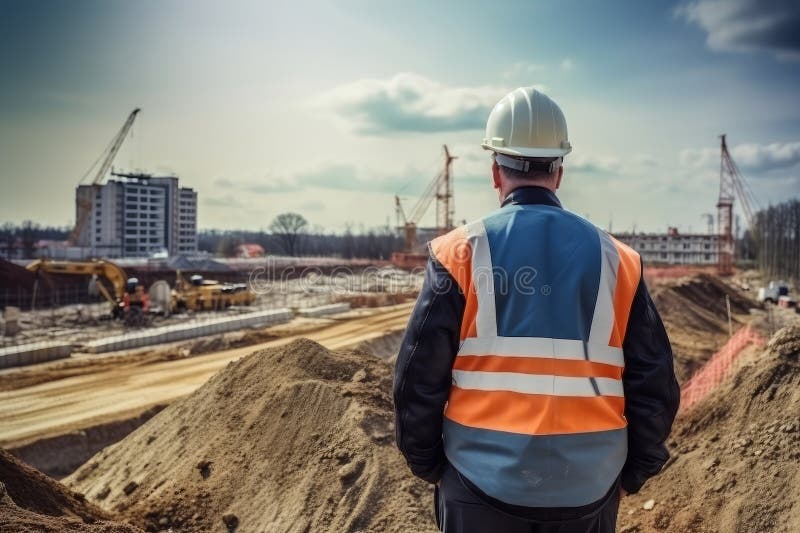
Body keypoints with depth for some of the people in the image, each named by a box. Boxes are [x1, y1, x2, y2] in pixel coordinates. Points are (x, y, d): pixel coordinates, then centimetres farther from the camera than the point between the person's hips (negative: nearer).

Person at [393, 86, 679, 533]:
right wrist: (632, 473, 14)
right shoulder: (615, 260, -2)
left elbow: (420, 377, -8)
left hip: (483, 485, -2)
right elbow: (655, 384, 1)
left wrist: (429, 465, 6)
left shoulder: (462, 252, -9)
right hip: (588, 493, 2)